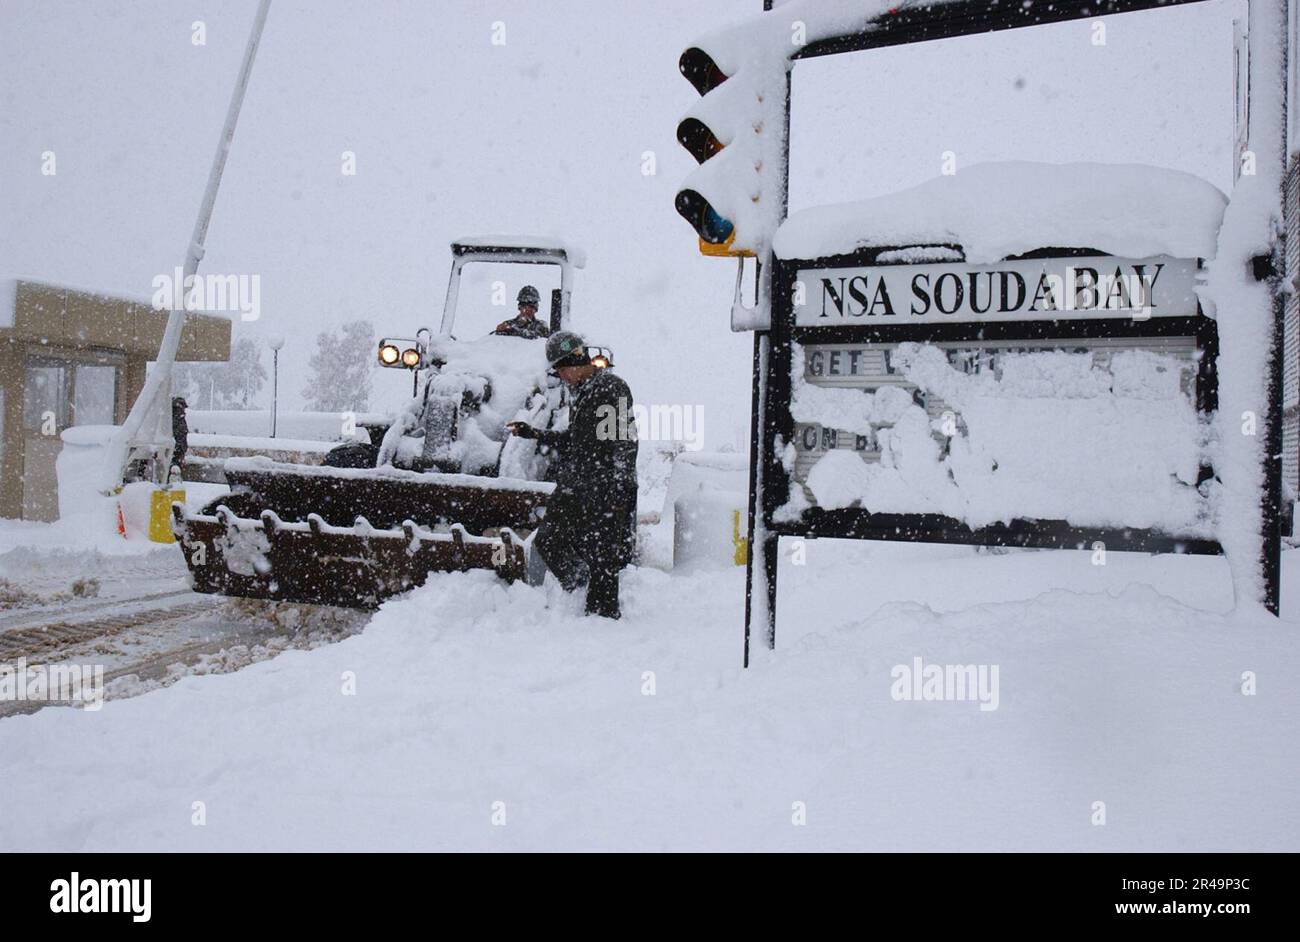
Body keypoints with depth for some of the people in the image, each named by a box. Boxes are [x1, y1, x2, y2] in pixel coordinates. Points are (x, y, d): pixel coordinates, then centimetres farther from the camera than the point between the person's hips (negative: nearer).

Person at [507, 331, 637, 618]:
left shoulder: (612, 387, -11)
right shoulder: (580, 391, 17)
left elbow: (625, 441, -16)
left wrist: (619, 491, -20)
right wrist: (533, 433, 20)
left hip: (605, 490, -9)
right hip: (573, 487, 9)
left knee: (602, 556, -3)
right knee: (548, 542, 8)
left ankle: (604, 614, 9)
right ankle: (581, 593, 22)